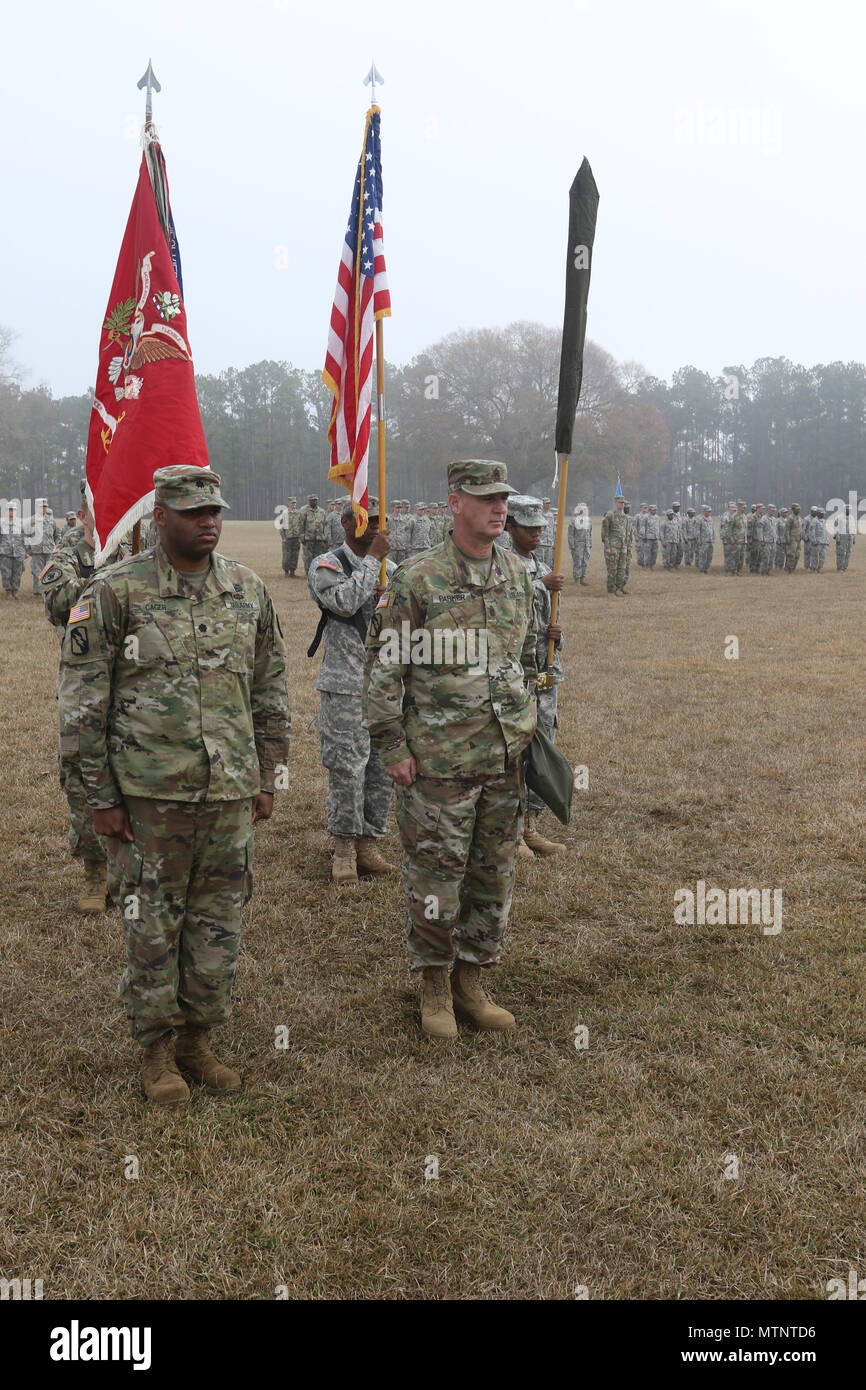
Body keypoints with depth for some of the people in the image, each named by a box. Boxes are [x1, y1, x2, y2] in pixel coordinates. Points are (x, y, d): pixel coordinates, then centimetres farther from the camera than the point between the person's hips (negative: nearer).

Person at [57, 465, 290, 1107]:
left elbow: (271, 692, 12)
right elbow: (84, 702, -4)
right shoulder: (116, 591, -6)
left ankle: (197, 1038, 30)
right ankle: (156, 1048, 25)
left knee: (219, 923, 12)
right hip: (150, 791, -3)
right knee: (153, 923, 7)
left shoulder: (248, 590, 5)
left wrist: (268, 779, 10)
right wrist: (102, 797, -6)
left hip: (230, 790, 4)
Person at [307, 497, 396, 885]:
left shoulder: (392, 568, 14)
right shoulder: (326, 566, -3)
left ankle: (368, 846, 20)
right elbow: (345, 601, -22)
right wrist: (373, 558, -15)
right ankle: (343, 850, 10)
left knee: (383, 769, 8)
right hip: (346, 688, -5)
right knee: (347, 770, -4)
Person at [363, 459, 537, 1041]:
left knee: (494, 876, 12)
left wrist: (527, 726, 16)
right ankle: (436, 988, 22)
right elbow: (383, 666, -7)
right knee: (436, 876, 3)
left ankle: (473, 984, 28)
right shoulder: (417, 579, -9)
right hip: (439, 760, -5)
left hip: (506, 757, 6)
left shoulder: (518, 574, 8)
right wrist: (392, 746, -10)